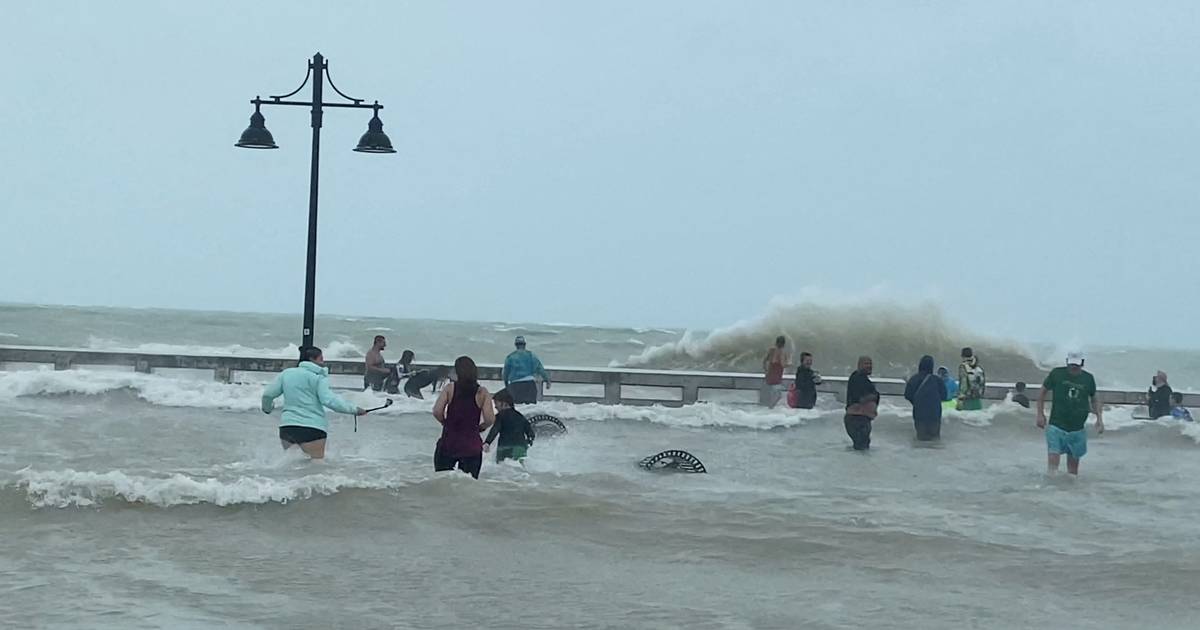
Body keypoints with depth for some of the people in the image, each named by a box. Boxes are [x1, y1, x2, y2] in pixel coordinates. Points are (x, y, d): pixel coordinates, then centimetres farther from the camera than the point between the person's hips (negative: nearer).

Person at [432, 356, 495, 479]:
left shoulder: (450, 388, -2)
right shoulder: (482, 392, -2)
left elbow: (437, 412, -11)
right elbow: (489, 419, -9)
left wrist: (446, 423, 8)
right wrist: (479, 428, 11)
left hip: (448, 444, -1)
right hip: (472, 446, 1)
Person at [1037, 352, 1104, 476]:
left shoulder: (1088, 378, 3)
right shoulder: (1057, 374, -3)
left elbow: (1094, 399, 18)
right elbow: (1043, 392, 7)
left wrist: (1099, 418, 7)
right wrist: (1040, 414, 2)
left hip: (1077, 429, 3)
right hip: (1056, 427, -3)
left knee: (1073, 462, 11)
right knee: (1052, 461, -15)